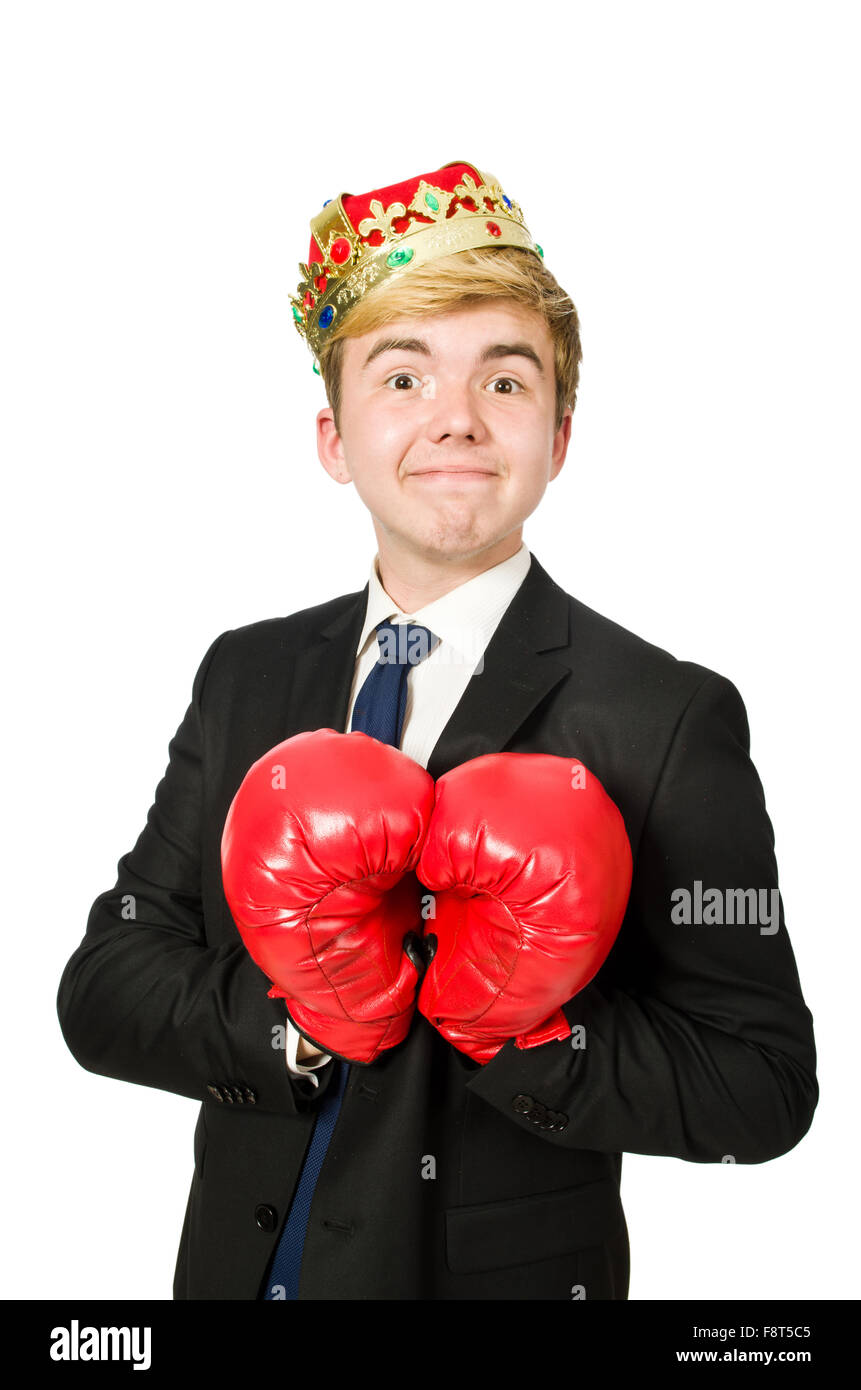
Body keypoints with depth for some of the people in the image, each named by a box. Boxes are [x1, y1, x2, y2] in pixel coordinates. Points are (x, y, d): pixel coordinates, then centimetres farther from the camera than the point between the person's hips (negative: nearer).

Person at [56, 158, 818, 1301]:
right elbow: (100, 993, -6)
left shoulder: (672, 720, -16)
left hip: (508, 1271, -3)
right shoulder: (245, 675, -3)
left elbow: (763, 1087, -15)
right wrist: (297, 1025, -22)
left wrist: (517, 1032, -27)